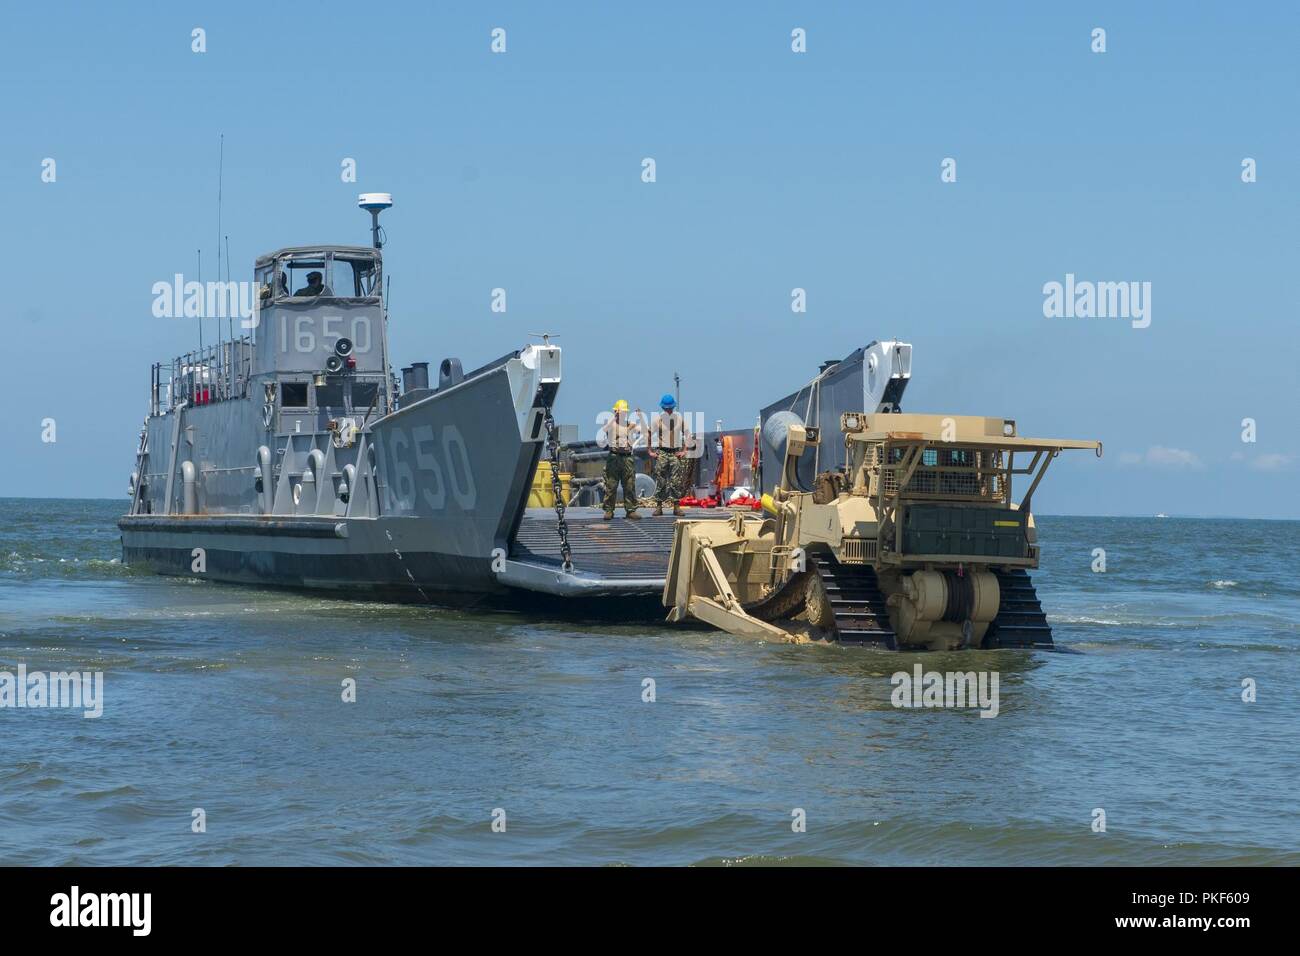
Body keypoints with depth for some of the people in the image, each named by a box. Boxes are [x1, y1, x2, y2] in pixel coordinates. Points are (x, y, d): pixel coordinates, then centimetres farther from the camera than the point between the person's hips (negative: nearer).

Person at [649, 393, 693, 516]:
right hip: (662, 452, -1)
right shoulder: (658, 418, -1)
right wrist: (651, 451, 0)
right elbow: (650, 434, 5)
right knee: (660, 481, -2)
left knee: (676, 481, -2)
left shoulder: (680, 418, 2)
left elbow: (688, 435, 9)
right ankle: (658, 506, 3)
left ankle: (677, 506, 2)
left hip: (676, 452, 1)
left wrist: (684, 451, 3)